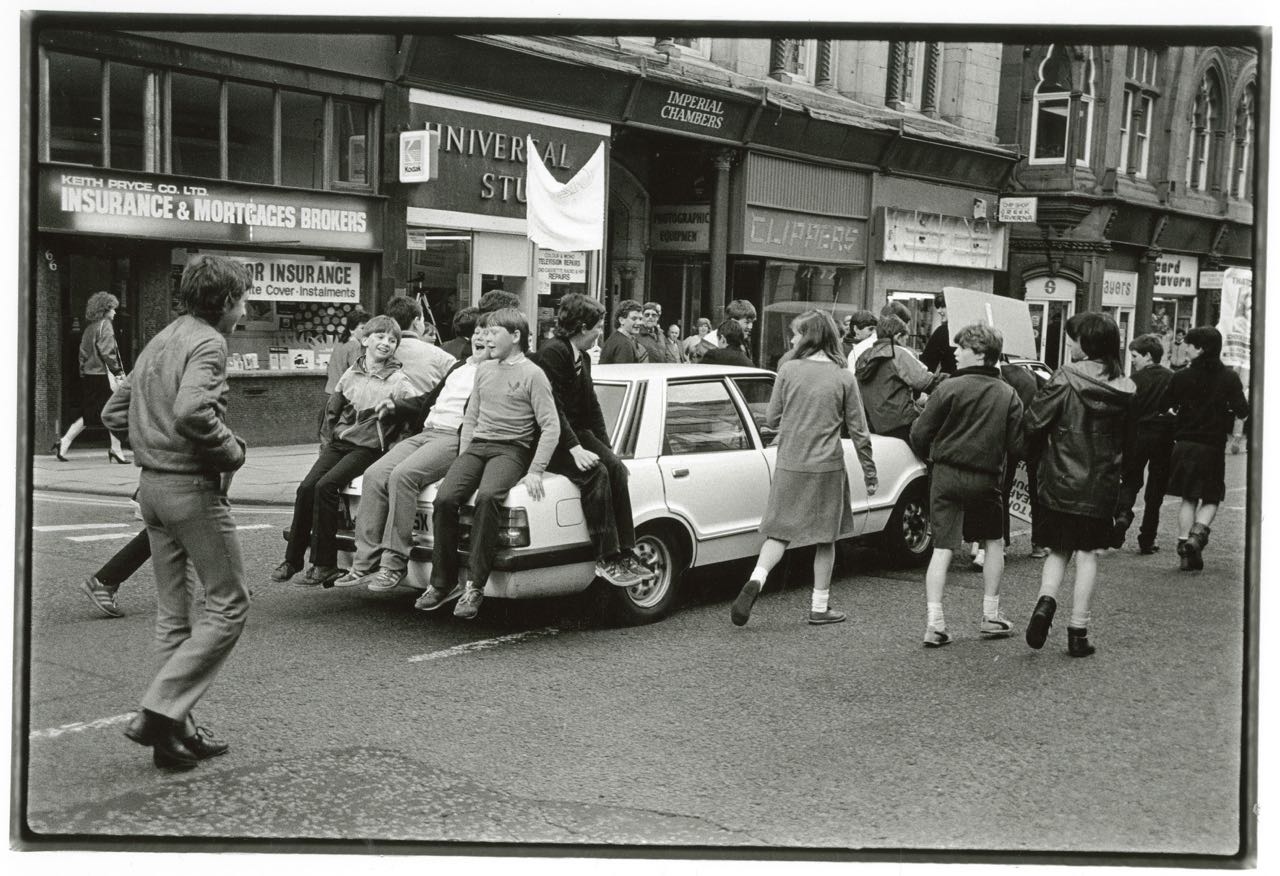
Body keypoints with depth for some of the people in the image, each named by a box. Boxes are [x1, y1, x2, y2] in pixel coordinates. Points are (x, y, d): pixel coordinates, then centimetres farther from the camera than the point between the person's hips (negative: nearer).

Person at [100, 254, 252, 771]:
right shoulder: (207, 342, -12)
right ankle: (159, 712, -8)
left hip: (152, 484, 9)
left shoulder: (161, 341, 17)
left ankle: (176, 729, 18)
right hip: (192, 486, -9)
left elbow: (114, 413, 20)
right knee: (228, 604, -1)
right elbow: (191, 411, -29)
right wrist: (232, 450, -15)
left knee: (174, 611, 13)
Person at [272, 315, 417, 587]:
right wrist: (326, 439, 13)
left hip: (368, 448, -5)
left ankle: (324, 564, -18)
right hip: (338, 442, 5)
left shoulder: (398, 381, -2)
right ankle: (293, 559, -3)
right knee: (306, 487, -14)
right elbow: (332, 409, 21)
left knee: (326, 486, -24)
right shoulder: (351, 374, 14)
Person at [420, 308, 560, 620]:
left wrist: (535, 471, -14)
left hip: (512, 449, -5)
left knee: (486, 497, -35)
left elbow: (551, 426, -5)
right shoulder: (484, 370, 20)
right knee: (445, 498, -22)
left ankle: (475, 586, -30)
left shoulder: (532, 374, 1)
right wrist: (463, 456, 9)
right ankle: (441, 582, -11)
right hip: (477, 445, 5)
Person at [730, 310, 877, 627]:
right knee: (825, 538, 11)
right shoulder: (844, 378, -3)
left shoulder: (788, 371, -3)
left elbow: (771, 419, 3)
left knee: (780, 532, 9)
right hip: (827, 468, -1)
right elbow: (858, 430, 0)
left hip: (788, 466, 1)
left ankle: (755, 580, -15)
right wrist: (869, 471, 9)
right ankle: (820, 606, 16)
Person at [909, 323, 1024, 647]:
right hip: (987, 479, 2)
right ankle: (990, 616, 23)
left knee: (942, 548, 2)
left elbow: (920, 433, -8)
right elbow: (1016, 445, -2)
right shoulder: (1008, 395, -1)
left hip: (947, 475, -2)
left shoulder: (950, 388, -10)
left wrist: (928, 455, 13)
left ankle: (934, 621, -6)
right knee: (994, 542, 21)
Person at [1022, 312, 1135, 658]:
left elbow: (1033, 424, -13)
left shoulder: (1066, 378, -13)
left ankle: (1046, 600, -10)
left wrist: (1040, 447, 6)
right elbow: (1128, 438, 7)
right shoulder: (1125, 389, 0)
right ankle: (1078, 630, 9)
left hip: (1060, 482, -2)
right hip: (1101, 484, 2)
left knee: (1058, 549, 14)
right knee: (1087, 553, 9)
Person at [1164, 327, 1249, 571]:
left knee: (1188, 498, 12)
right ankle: (1197, 535, -11)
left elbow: (1168, 406, 1)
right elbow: (1242, 411, -9)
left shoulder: (1181, 377, -4)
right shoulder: (1229, 378, -6)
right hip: (1214, 447, -1)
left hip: (1185, 443, 1)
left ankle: (1184, 547, 5)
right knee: (1211, 499, 13)